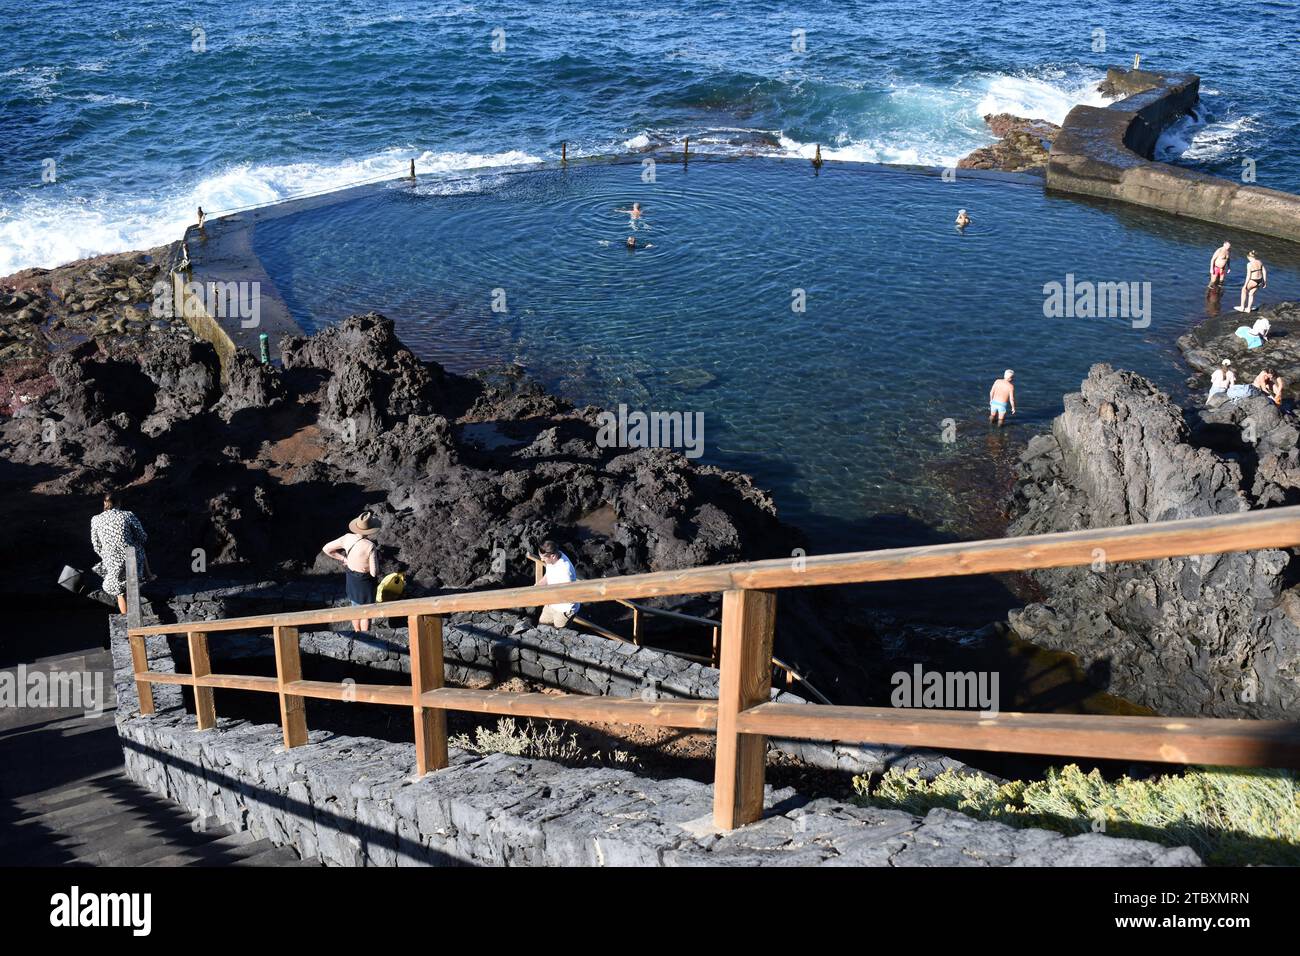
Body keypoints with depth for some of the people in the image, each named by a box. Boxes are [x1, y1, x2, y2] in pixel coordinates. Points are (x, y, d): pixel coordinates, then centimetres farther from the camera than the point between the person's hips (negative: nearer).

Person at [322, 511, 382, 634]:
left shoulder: (347, 538, -15)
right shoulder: (370, 547, -33)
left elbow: (326, 549, -4)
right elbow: (374, 572, -29)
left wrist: (344, 559, 3)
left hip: (351, 578, 6)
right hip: (365, 581, -6)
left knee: (356, 608, 29)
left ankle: (357, 633, 48)